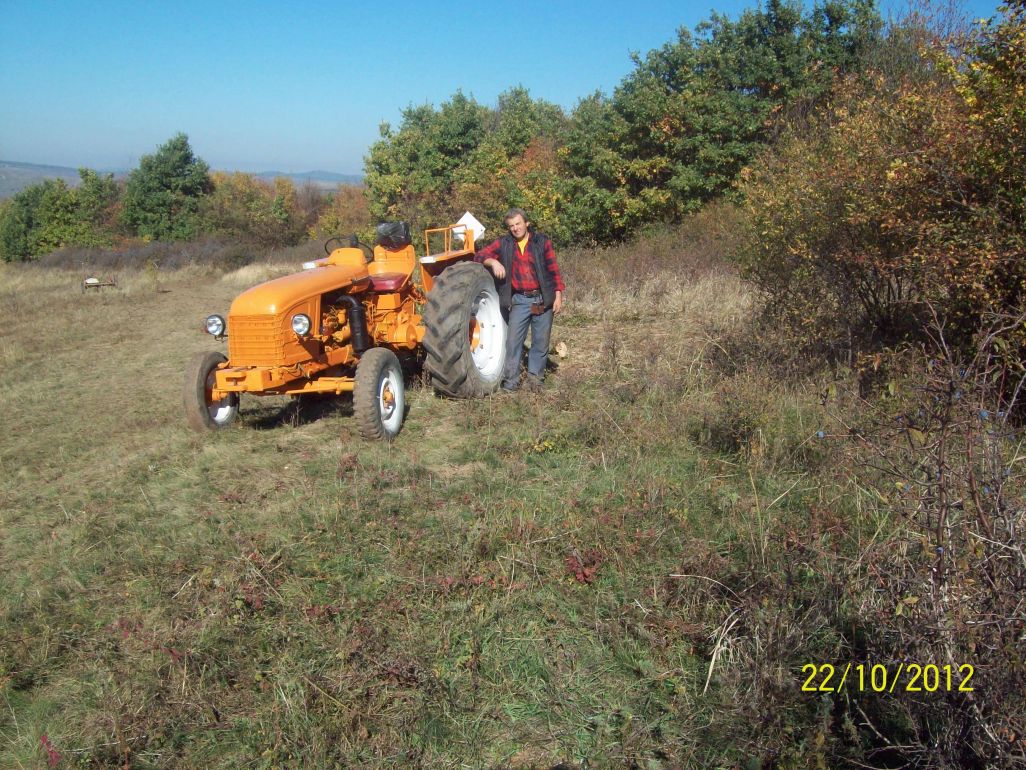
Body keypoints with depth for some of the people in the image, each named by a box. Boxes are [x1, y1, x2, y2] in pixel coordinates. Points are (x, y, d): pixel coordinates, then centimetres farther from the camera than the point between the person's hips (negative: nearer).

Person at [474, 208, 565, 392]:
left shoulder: (542, 242, 4)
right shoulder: (503, 243, 5)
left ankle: (535, 376, 21)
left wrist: (558, 295, -2)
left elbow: (554, 270, 4)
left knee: (541, 340, 7)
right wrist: (493, 262, -18)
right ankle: (510, 381, 3)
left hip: (543, 299, 0)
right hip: (519, 300, 0)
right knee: (513, 340, -5)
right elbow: (480, 256, 2)